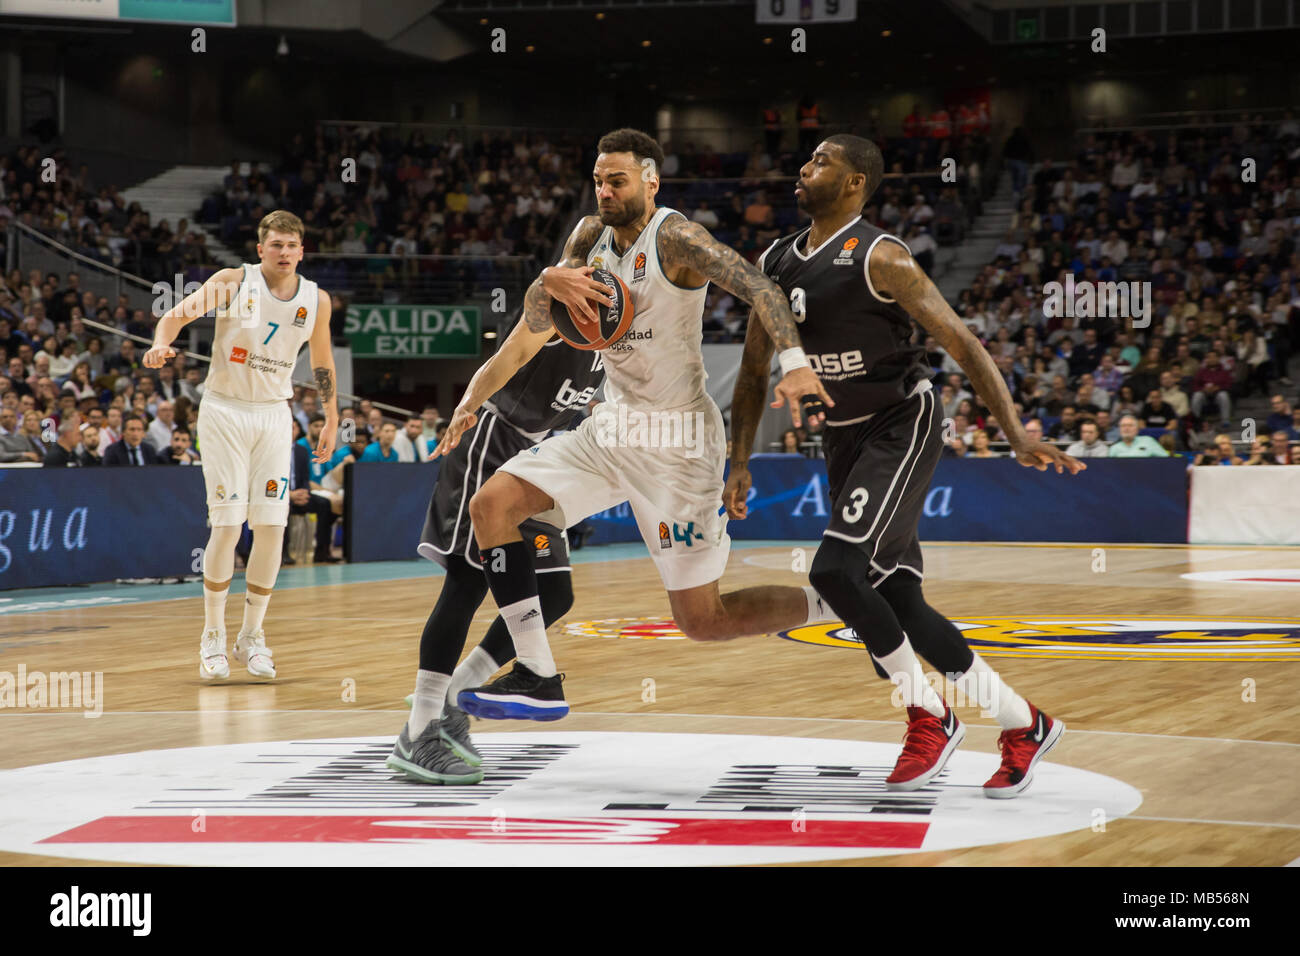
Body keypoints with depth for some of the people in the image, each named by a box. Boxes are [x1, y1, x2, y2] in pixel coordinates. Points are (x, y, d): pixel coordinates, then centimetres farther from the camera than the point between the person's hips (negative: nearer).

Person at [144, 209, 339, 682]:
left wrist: (331, 420, 17)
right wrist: (162, 342, -39)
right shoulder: (234, 282, -9)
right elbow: (178, 313, -18)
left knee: (272, 526, -3)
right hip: (226, 409, -3)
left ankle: (252, 636, 11)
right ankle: (213, 637, 5)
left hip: (274, 414, 3)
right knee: (227, 525, -8)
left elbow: (321, 363, 15)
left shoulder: (316, 300, 1)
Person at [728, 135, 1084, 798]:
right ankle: (1023, 725, 19)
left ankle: (928, 717, -6)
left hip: (901, 427, -8)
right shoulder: (774, 263, 6)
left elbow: (963, 345, -18)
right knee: (898, 604, 6)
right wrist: (740, 465, 9)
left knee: (834, 571, -23)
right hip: (843, 440, 8)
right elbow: (754, 369, 15)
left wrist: (1017, 436, -26)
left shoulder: (878, 258, -16)